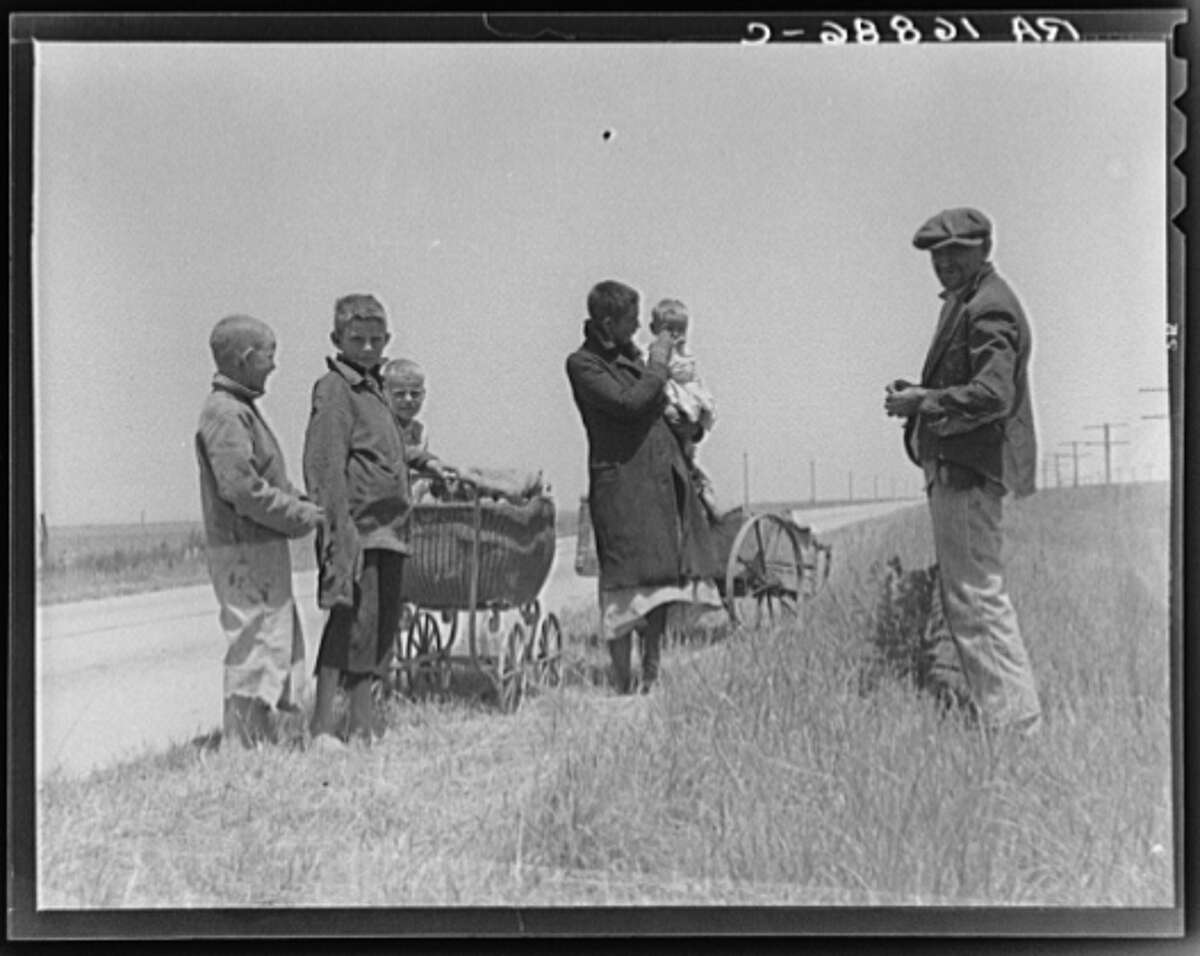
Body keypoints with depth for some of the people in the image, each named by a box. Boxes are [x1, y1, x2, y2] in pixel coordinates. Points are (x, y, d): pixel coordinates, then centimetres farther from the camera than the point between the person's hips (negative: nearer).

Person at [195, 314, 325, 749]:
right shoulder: (225, 413, -15)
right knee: (258, 652, -6)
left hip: (264, 550, 10)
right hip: (245, 553, -10)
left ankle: (264, 742, 21)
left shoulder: (242, 409, 18)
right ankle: (243, 748, 1)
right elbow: (242, 489, -23)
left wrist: (304, 502, 6)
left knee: (285, 648, 14)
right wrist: (303, 516, -15)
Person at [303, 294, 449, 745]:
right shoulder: (333, 388, -9)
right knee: (353, 617, -11)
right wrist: (339, 527, -23)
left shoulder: (373, 387, 19)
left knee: (385, 619, 11)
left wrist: (422, 460, 26)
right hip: (358, 524, -9)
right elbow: (327, 462, -17)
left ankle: (363, 720, 21)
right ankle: (322, 726, -6)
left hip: (388, 527, 9)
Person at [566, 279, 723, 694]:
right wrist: (658, 362, -8)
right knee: (627, 586, -8)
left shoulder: (629, 353, 17)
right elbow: (630, 402, -19)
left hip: (660, 476, 8)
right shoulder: (582, 363, -8)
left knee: (661, 583, 8)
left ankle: (652, 676, 16)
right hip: (620, 481, -8)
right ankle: (623, 684, -3)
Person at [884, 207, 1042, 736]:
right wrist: (918, 393, 10)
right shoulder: (964, 301, 19)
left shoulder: (989, 308, -15)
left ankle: (1013, 719, -1)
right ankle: (1010, 714, 26)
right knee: (967, 594, 17)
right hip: (955, 465, 11)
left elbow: (993, 394, -25)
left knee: (976, 595, -8)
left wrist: (922, 403, -18)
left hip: (970, 468, -11)